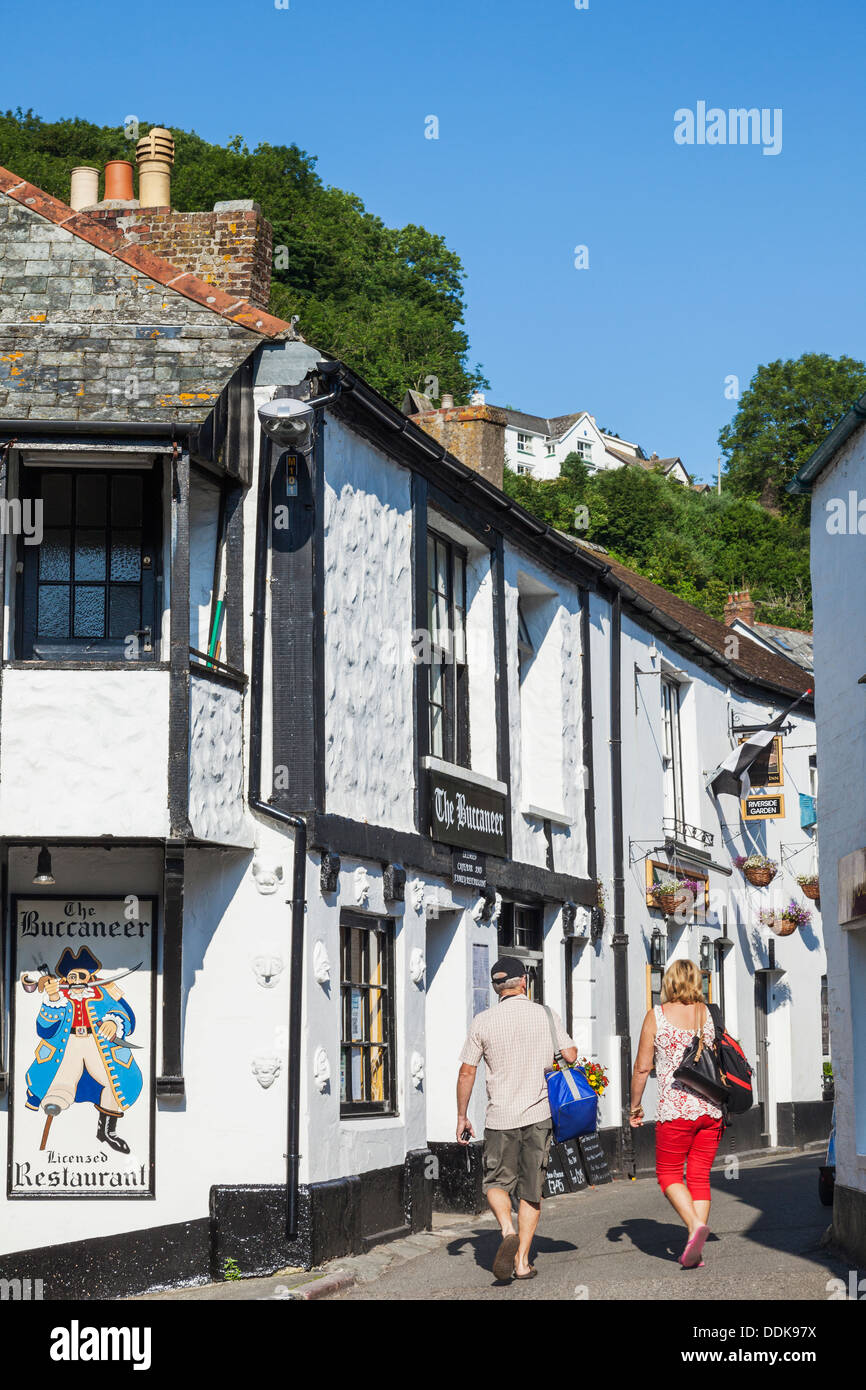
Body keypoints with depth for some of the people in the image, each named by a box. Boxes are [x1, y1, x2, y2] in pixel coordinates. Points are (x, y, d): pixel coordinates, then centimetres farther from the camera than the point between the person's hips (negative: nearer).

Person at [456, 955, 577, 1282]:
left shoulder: (483, 1022, -3)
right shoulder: (546, 1016, 0)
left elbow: (466, 1073, -1)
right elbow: (571, 1056, 0)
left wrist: (461, 1117, 8)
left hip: (500, 1116, -1)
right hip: (539, 1113, 1)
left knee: (497, 1182, 12)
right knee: (531, 1190, 9)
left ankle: (508, 1231, -15)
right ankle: (522, 1261, 6)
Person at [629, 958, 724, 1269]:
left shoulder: (657, 1016, -2)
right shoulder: (709, 1014, 7)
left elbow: (642, 1068, -2)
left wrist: (635, 1106, 11)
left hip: (676, 1108, -4)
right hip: (710, 1107, 4)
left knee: (668, 1174, 10)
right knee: (700, 1177, 10)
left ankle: (695, 1225, -15)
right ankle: (695, 1252, 5)